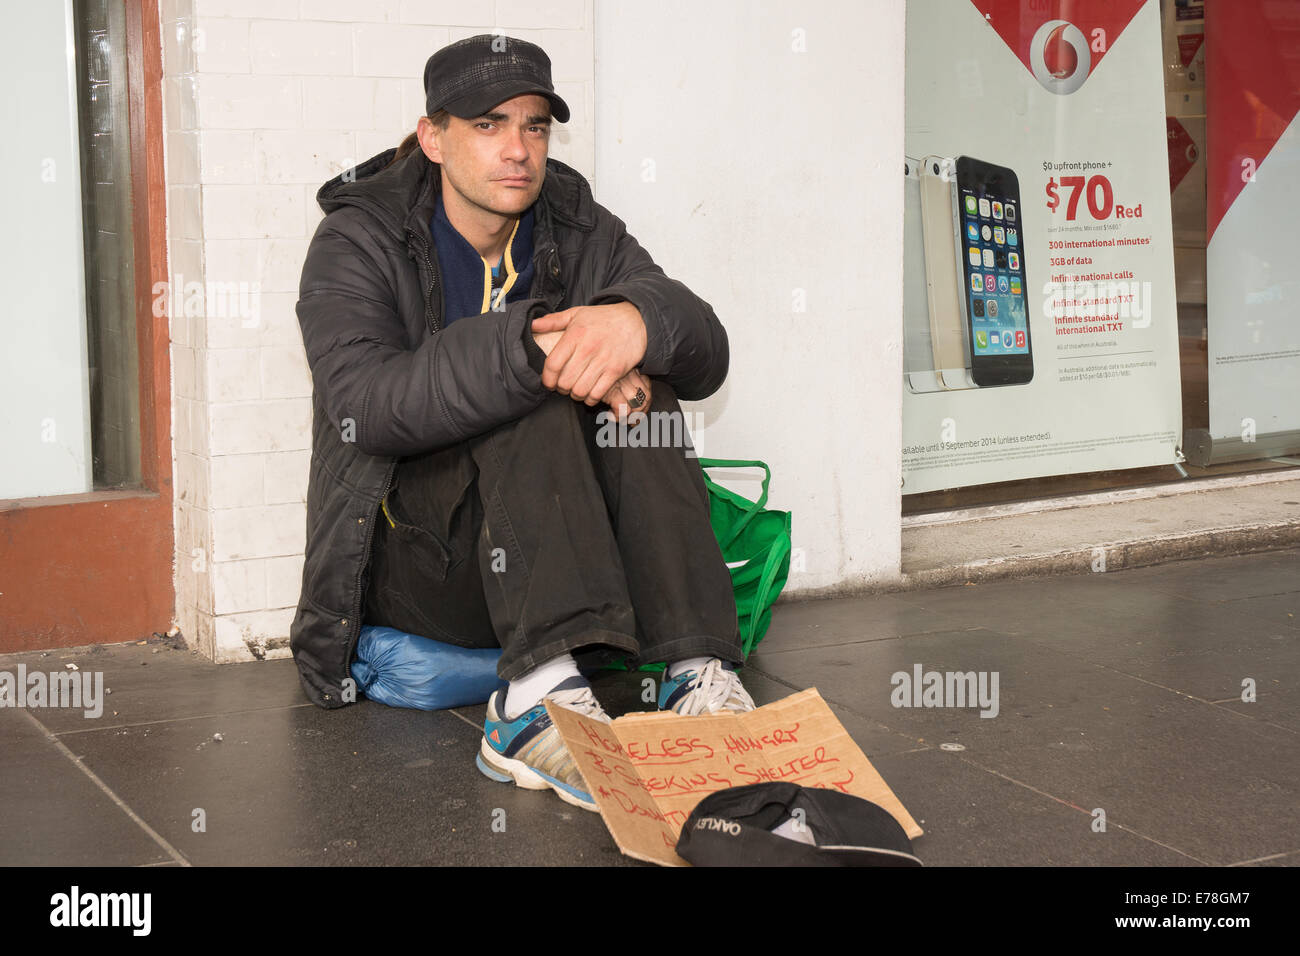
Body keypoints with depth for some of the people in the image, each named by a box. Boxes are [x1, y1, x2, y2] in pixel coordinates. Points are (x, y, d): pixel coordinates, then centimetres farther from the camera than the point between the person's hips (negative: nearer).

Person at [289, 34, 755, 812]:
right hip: (412, 559, -4)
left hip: (565, 552, 4)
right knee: (533, 395, -27)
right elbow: (362, 405, -25)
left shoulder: (582, 233, 7)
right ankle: (543, 687, -45)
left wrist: (642, 320, -31)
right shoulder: (358, 243, -6)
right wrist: (526, 348, -37)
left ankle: (698, 678, -35)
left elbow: (707, 356, -7)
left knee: (635, 389, -21)